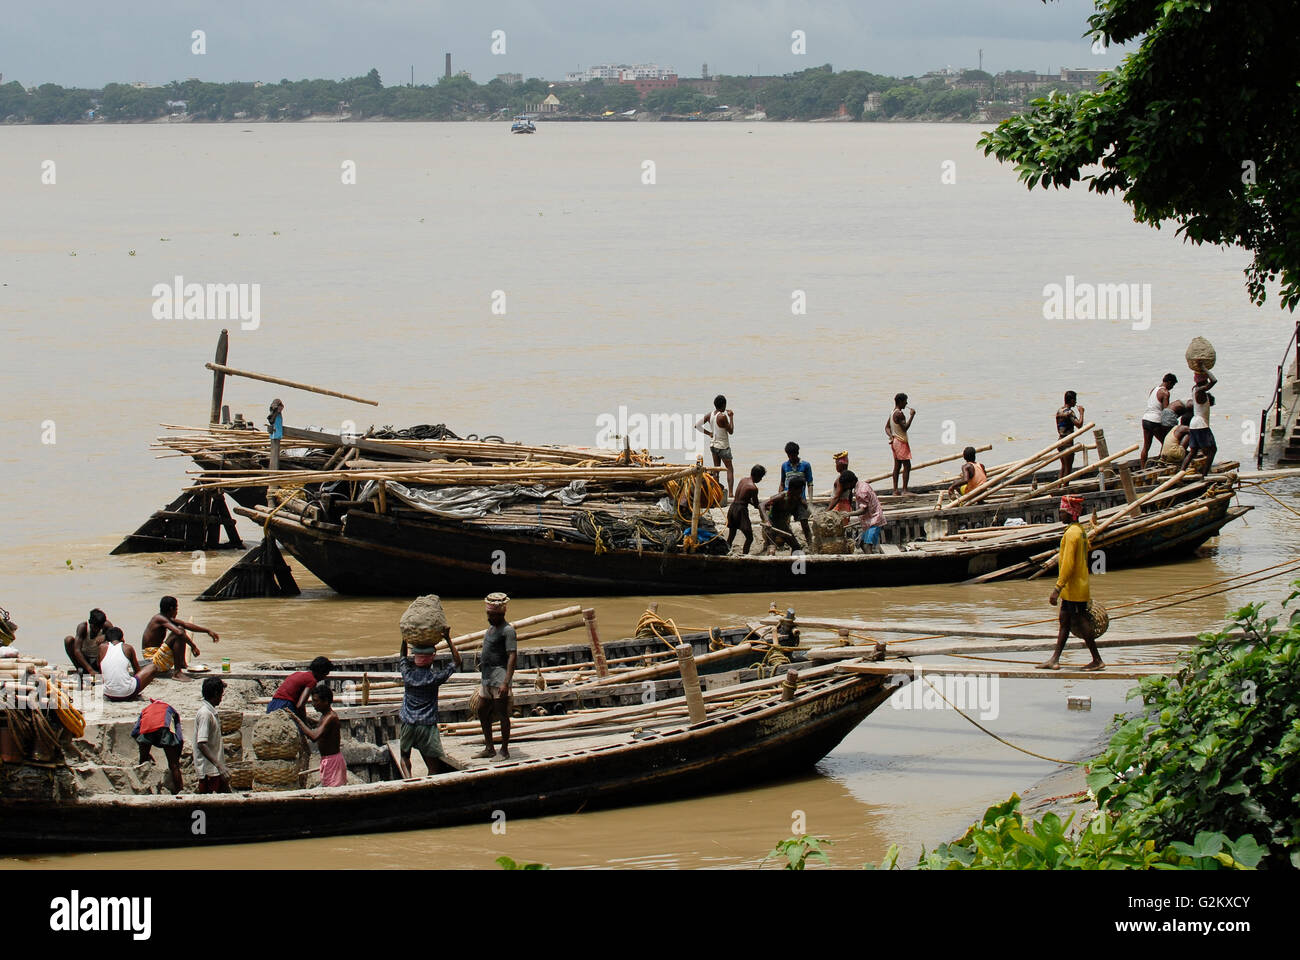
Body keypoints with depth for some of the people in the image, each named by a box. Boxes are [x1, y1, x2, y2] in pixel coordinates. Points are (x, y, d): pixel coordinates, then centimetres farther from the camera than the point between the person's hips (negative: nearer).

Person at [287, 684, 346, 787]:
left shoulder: (331, 718, -20)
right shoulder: (324, 716, 12)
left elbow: (314, 737, -33)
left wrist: (297, 720, -26)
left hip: (332, 761, -10)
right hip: (326, 760, 10)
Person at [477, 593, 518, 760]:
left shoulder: (507, 631, -13)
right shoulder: (491, 627, 16)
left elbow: (512, 657, -20)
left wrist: (506, 682, -26)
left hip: (499, 676, -10)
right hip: (487, 677, 10)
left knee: (501, 714, -5)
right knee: (482, 712, 14)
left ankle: (504, 750, 1)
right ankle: (489, 748, 24)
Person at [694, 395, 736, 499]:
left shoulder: (709, 415, -1)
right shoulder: (722, 416, -22)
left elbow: (697, 425, 3)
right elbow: (731, 431, -13)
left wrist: (709, 433, 7)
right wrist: (731, 417, -5)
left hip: (713, 444, 7)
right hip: (723, 446, -7)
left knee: (716, 469, 19)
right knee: (730, 469, -1)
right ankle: (730, 493, -10)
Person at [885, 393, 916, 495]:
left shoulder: (892, 413, 12)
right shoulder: (899, 414, -18)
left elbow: (887, 427, 14)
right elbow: (905, 427, -23)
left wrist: (891, 436, 0)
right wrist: (912, 416, -17)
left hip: (895, 441, 10)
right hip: (901, 442, -10)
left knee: (897, 466, 10)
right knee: (907, 465, -8)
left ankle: (895, 490, 10)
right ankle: (905, 490, -11)